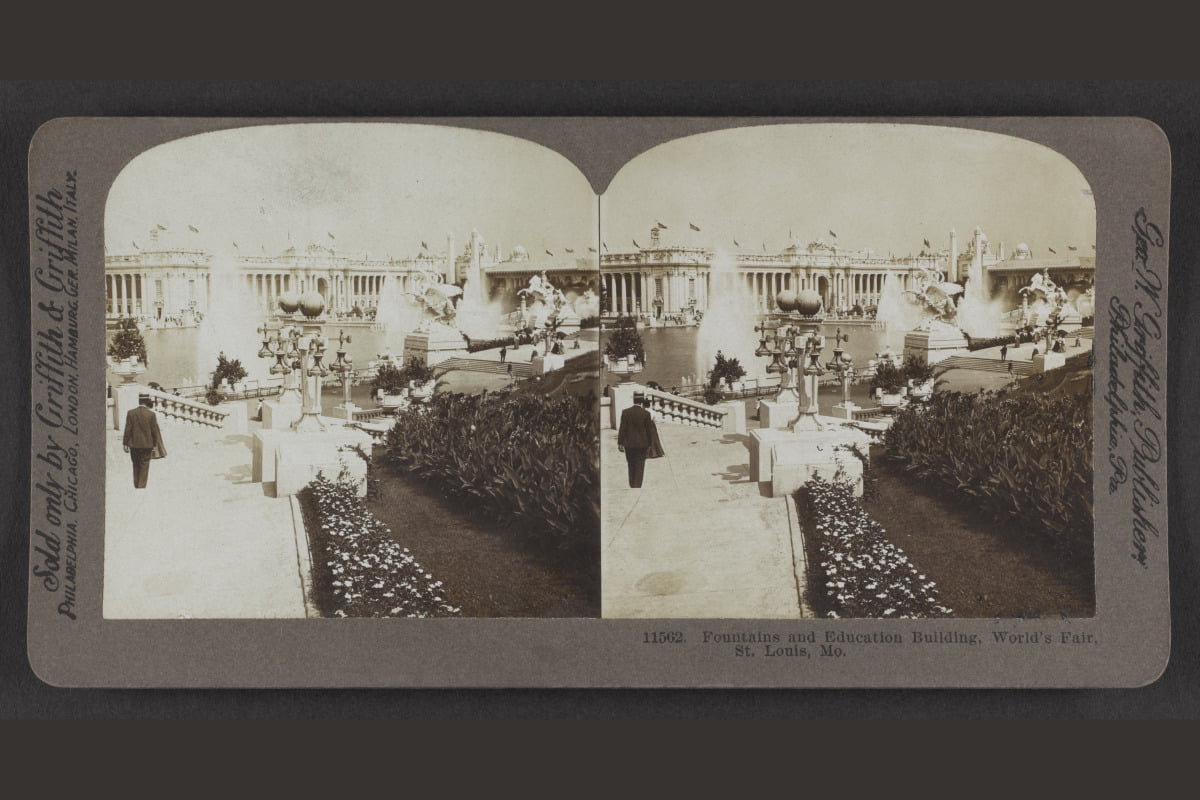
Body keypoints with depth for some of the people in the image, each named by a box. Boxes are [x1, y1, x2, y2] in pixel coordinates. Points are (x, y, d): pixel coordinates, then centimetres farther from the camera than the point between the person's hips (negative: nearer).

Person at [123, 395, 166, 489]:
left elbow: (127, 429, -1)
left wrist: (126, 444, 5)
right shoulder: (151, 414, -9)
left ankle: (136, 487, 19)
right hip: (147, 445, -2)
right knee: (144, 467, 5)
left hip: (134, 444, 2)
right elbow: (155, 431, -5)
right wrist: (155, 445, 4)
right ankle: (141, 486, 2)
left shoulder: (131, 413, -3)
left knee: (136, 466, 15)